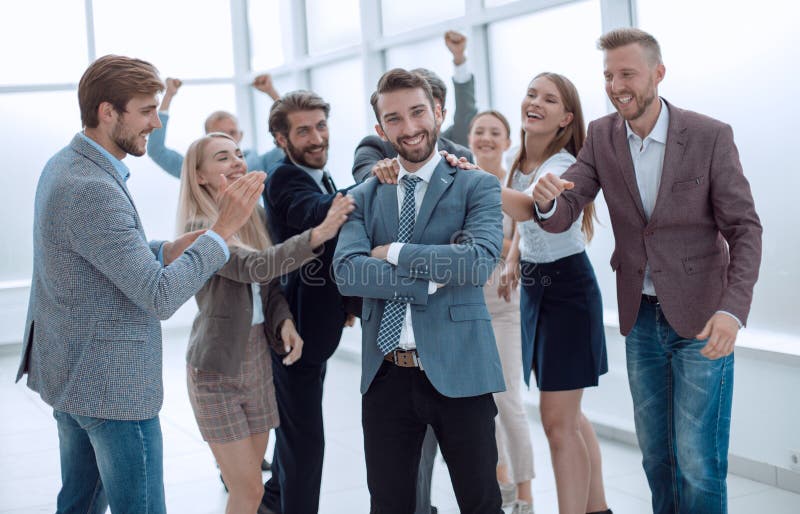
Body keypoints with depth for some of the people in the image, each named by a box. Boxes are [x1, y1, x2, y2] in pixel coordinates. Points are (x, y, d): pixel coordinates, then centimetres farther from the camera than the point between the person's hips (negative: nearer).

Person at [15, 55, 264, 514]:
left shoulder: (64, 167, 8)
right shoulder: (92, 189, -25)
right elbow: (161, 298, -27)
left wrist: (171, 250, -2)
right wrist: (225, 228, -23)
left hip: (70, 373, 10)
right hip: (113, 385, -10)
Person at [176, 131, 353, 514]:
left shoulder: (256, 216, 6)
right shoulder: (199, 228, -16)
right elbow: (252, 267, -31)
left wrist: (284, 321, -7)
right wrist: (316, 235, -41)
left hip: (258, 359, 7)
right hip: (218, 367, -6)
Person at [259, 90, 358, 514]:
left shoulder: (320, 178, 9)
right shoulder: (285, 181, -20)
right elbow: (319, 214, -43)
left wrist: (347, 301, 11)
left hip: (314, 327, 10)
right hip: (295, 329, -10)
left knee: (296, 431, 25)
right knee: (305, 439, -4)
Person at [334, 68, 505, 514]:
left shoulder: (478, 186, 1)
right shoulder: (365, 198, 9)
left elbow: (481, 259, -17)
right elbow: (347, 273, -7)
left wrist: (393, 252, -11)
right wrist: (431, 279, -16)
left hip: (459, 371, -3)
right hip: (386, 376, 3)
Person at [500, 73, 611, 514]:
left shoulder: (562, 164, -20)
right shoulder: (521, 160, 4)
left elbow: (526, 208, -42)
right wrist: (513, 259, 5)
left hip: (567, 290, -9)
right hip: (535, 287, 9)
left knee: (557, 420, -8)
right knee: (568, 414, 17)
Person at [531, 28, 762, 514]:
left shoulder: (710, 136, -12)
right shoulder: (602, 136, -1)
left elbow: (745, 228, -12)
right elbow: (563, 215, -7)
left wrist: (733, 309, -26)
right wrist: (547, 200, -32)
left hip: (701, 317, -4)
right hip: (641, 316, 4)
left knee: (698, 460, -3)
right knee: (656, 455, 15)